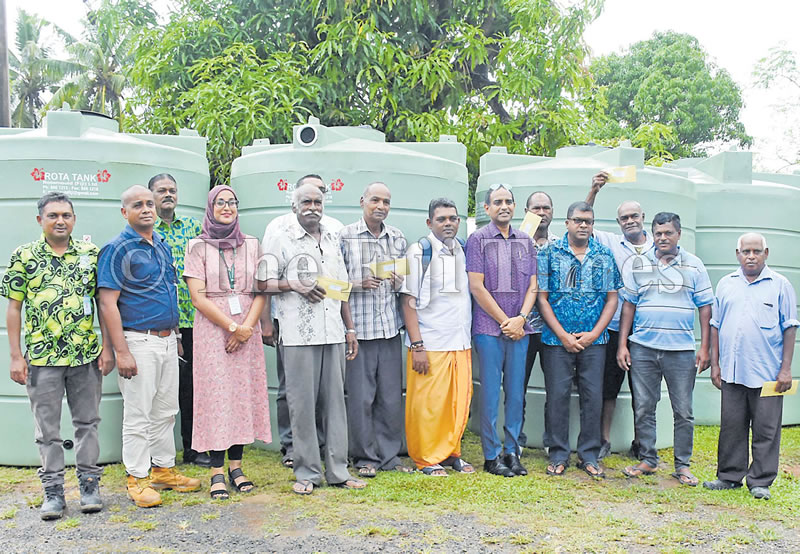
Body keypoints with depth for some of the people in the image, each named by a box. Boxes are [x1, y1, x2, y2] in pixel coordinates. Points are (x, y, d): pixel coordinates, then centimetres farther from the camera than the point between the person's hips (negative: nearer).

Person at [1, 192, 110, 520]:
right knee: (48, 429, 7)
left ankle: (89, 485, 21)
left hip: (86, 356, 1)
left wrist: (106, 349, 0)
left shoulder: (91, 254, 4)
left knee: (87, 422, 10)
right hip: (42, 358, -1)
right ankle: (53, 491, 19)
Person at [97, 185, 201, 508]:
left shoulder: (162, 245, 13)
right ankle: (137, 478, 11)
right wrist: (121, 351, -19)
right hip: (139, 341, -7)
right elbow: (108, 303, -14)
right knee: (138, 415, 0)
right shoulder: (118, 249, -9)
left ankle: (164, 469, 26)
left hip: (168, 339, 7)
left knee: (165, 411, 14)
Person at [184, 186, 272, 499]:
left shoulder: (252, 245, 10)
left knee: (244, 394, 3)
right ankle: (217, 472, 4)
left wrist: (247, 327, -10)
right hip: (212, 330, -3)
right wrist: (232, 326, -12)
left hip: (247, 332, 3)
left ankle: (236, 465, 14)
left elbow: (260, 291, 5)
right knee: (216, 395, -4)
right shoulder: (198, 247, 1)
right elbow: (198, 297, -7)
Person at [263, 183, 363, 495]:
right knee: (303, 403, -1)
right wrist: (293, 285, -15)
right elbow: (263, 283, -1)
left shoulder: (333, 241, 19)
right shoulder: (283, 242, 4)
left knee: (335, 401, 6)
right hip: (299, 335, -4)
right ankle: (307, 473, 9)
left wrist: (350, 329, 17)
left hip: (334, 334, 5)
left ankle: (338, 471, 14)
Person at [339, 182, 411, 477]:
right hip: (358, 325, -4)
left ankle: (389, 454, 20)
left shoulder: (398, 237, 13)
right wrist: (360, 284, -15)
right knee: (361, 395, 0)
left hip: (390, 324, 4)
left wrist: (398, 282, 0)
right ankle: (365, 456, 14)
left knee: (391, 394, 6)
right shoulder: (345, 235, 0)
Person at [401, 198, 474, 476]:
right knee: (427, 404, -1)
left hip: (461, 343, 5)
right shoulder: (419, 252, -4)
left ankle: (450, 452, 24)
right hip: (430, 344, -5)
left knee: (460, 402, 7)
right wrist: (417, 346, -13)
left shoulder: (464, 252, 12)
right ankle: (426, 459, 14)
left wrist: (471, 338, 14)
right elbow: (408, 301, -7)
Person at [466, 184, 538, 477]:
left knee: (516, 392, 7)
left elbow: (532, 286, 11)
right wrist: (504, 321, -7)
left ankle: (512, 451, 18)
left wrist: (520, 319, -5)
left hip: (519, 329, 4)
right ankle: (492, 455, 10)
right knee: (490, 393, 0)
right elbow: (476, 287, -6)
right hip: (489, 328, -4)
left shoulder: (526, 242, 13)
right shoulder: (478, 239, 0)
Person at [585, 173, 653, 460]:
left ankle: (639, 443, 23)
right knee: (608, 385, 4)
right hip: (615, 327, -1)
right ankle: (604, 441, 16)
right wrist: (594, 191, -14)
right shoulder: (610, 243, 5)